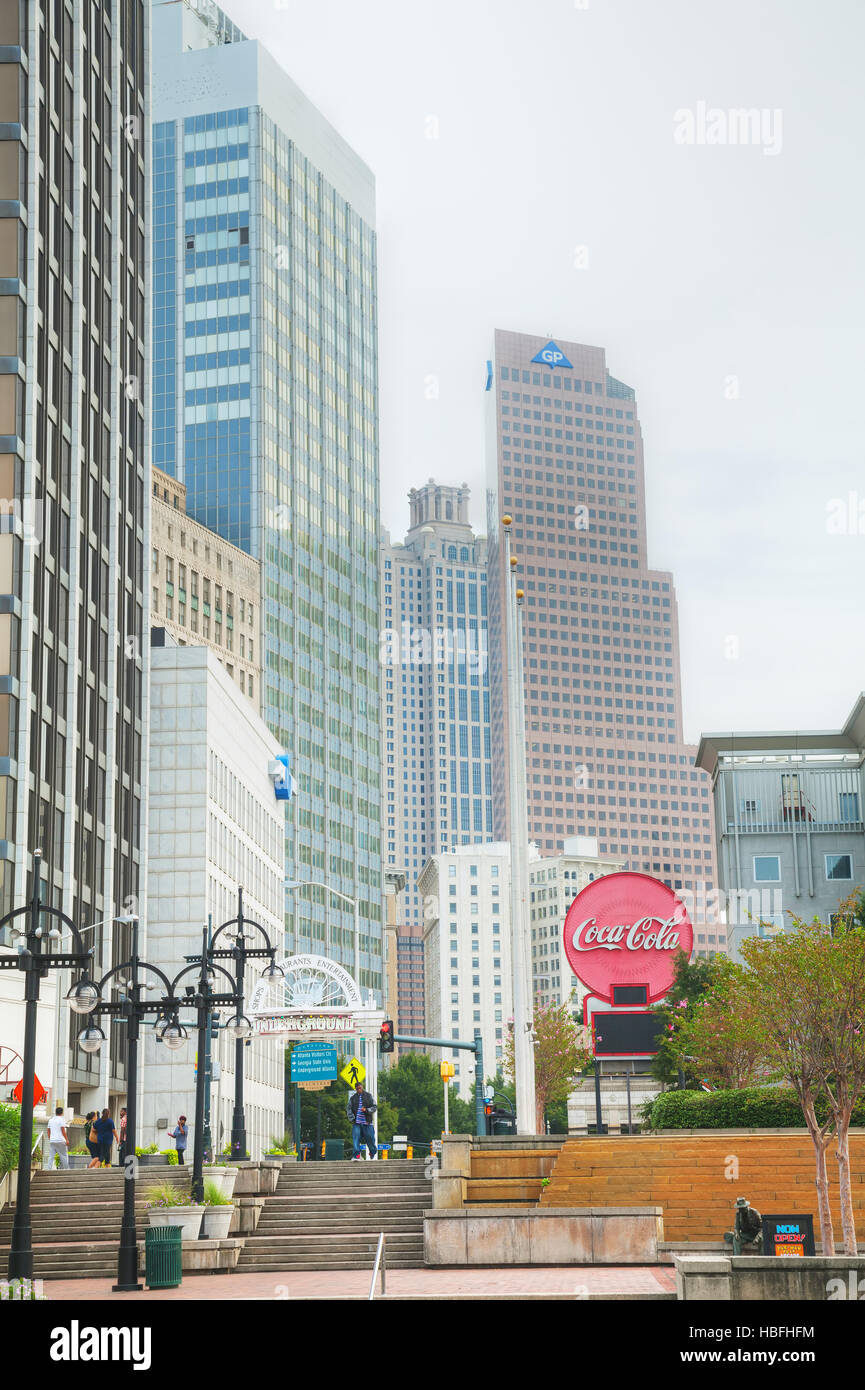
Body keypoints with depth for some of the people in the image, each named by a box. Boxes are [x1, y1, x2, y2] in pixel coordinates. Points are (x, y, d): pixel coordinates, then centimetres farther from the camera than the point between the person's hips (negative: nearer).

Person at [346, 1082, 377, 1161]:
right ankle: (356, 1155, -14)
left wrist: (366, 1110, -12)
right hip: (356, 1122, 1)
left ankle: (373, 1154, 24)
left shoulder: (368, 1096, 7)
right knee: (356, 1138, -13)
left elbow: (374, 1107, 5)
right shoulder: (352, 1098, 10)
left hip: (367, 1122, -1)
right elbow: (348, 1109, 9)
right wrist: (352, 1118, -4)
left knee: (370, 1138, 2)